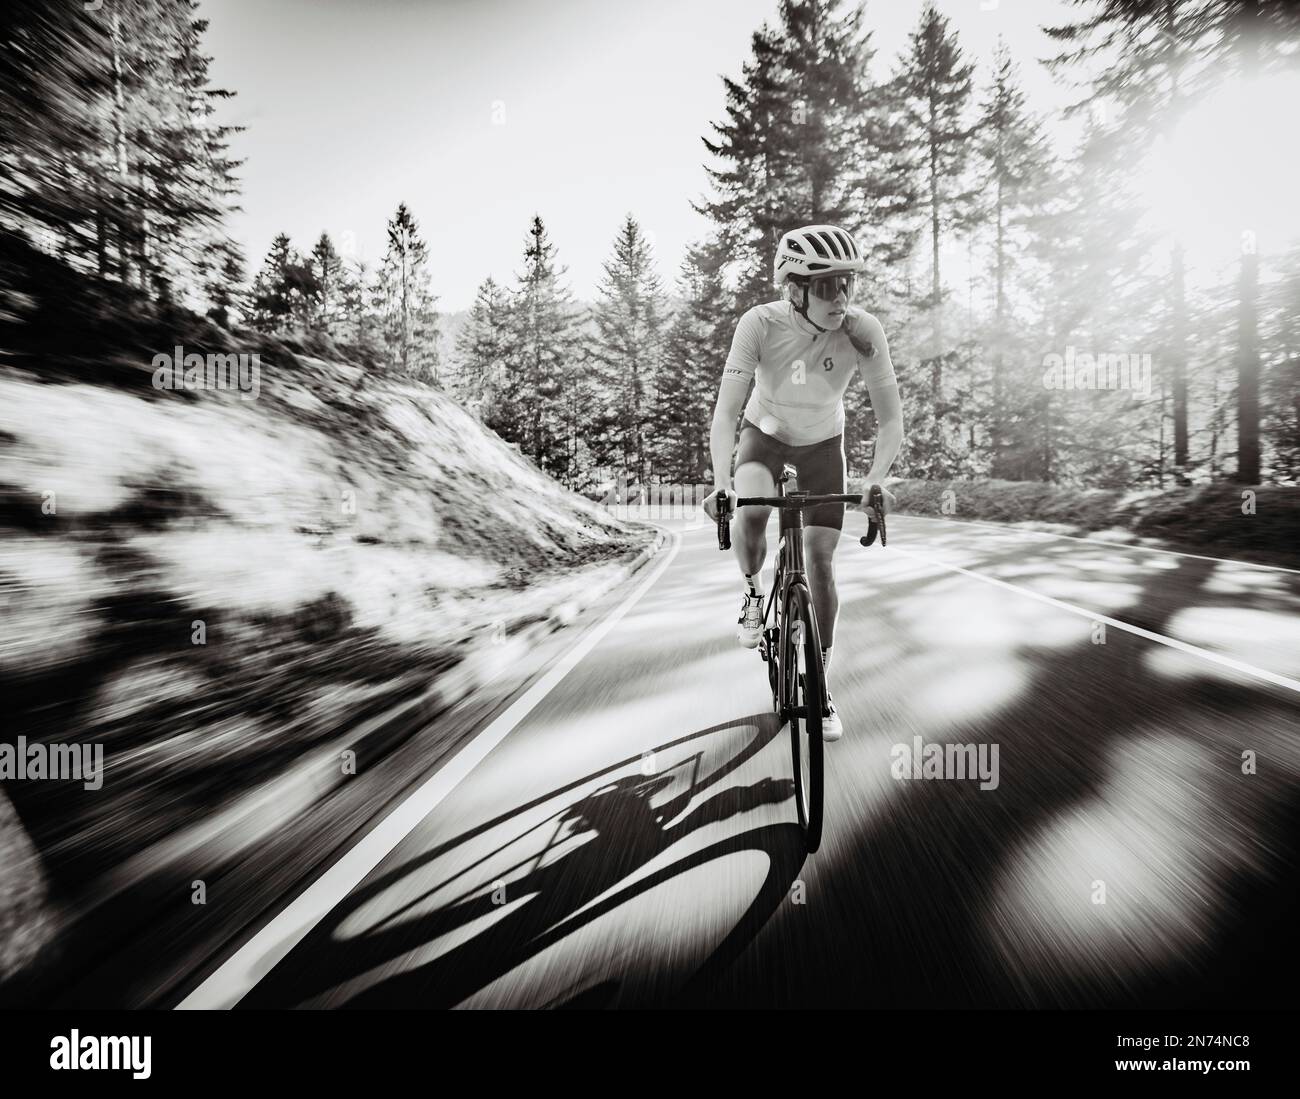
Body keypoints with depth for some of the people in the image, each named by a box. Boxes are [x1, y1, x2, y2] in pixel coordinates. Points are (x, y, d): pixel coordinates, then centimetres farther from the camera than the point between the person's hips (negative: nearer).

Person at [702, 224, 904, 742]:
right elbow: (725, 413, -31)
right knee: (750, 514, -33)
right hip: (766, 433, -1)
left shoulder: (863, 331, -27)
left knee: (820, 558, -6)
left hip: (822, 443, 1)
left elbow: (890, 419, -23)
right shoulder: (760, 324, -29)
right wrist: (720, 479, -46)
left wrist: (875, 478, -40)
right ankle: (753, 592, 3)